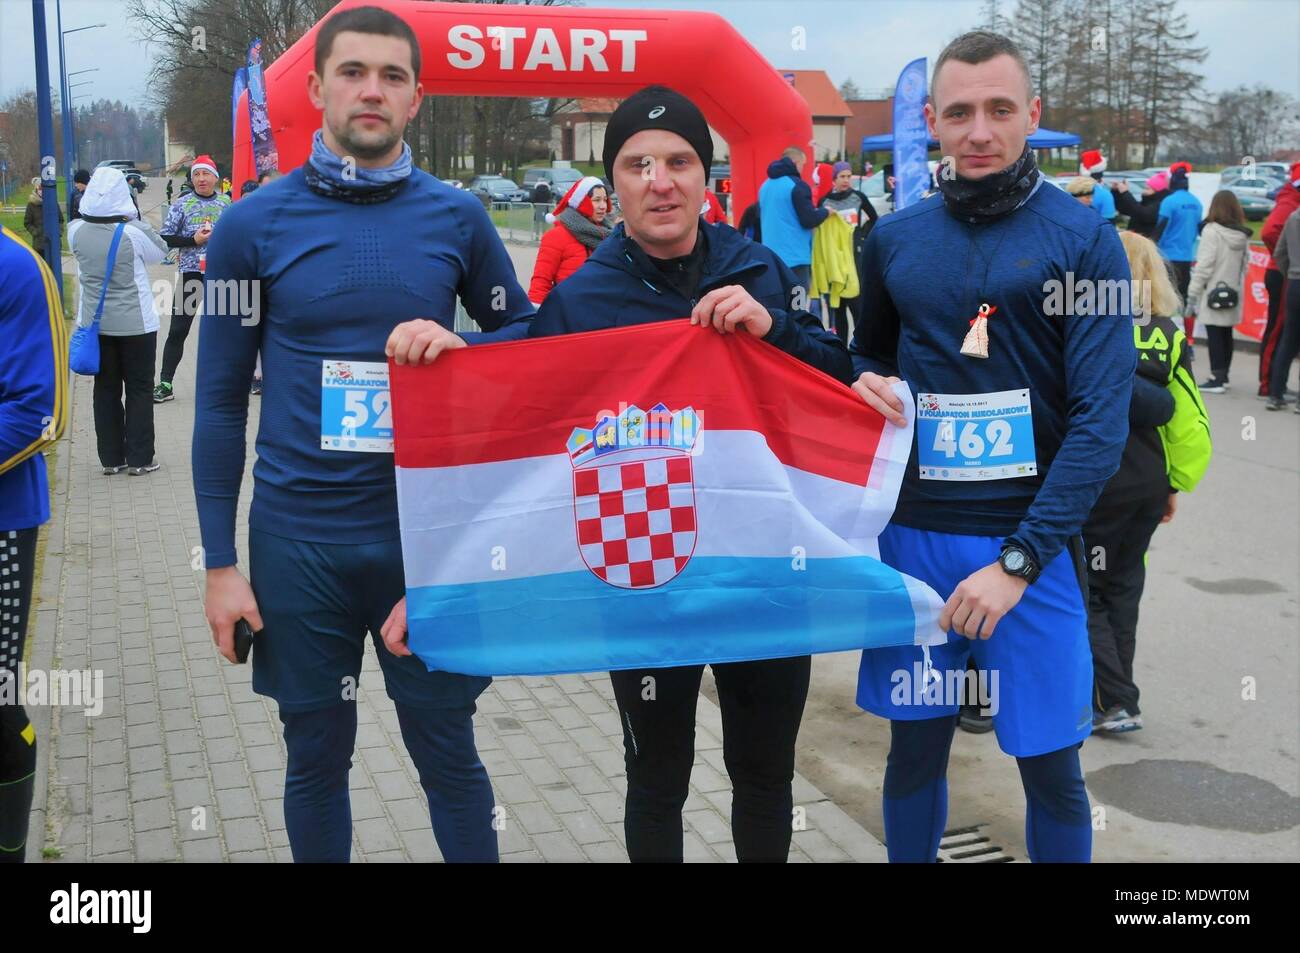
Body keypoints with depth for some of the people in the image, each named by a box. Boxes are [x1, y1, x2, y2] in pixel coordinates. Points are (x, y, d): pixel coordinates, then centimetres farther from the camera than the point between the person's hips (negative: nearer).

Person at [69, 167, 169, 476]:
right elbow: (160, 252, -2)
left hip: (95, 322, 4)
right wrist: (136, 218, 1)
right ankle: (139, 459, 9)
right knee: (139, 389, 7)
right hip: (135, 323, -3)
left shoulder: (76, 231, -8)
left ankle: (111, 458, 17)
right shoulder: (133, 233, -19)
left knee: (106, 389, 13)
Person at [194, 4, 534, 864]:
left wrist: (455, 348, -12)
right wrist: (220, 562, -1)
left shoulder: (457, 218, 0)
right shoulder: (253, 226, -2)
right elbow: (221, 402, 1)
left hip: (428, 528, 0)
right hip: (298, 536, 0)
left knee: (448, 751, 10)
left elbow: (528, 338, 11)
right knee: (317, 756, 14)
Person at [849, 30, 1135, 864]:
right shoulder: (895, 239, 5)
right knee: (916, 748, 13)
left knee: (1052, 766, 7)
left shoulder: (1083, 240, -6)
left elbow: (1101, 421, -12)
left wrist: (1018, 560, -19)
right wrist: (866, 387, -4)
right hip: (912, 533, 3)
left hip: (1031, 540, -3)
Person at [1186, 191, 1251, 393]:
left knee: (1215, 335, -4)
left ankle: (1217, 378, -6)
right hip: (1233, 294, 6)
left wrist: (1192, 295, -12)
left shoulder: (1212, 230, -11)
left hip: (1214, 293, -6)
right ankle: (1223, 376, 23)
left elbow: (1204, 265, -15)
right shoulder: (1243, 234, 8)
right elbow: (1245, 264, 10)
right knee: (1226, 335, 14)